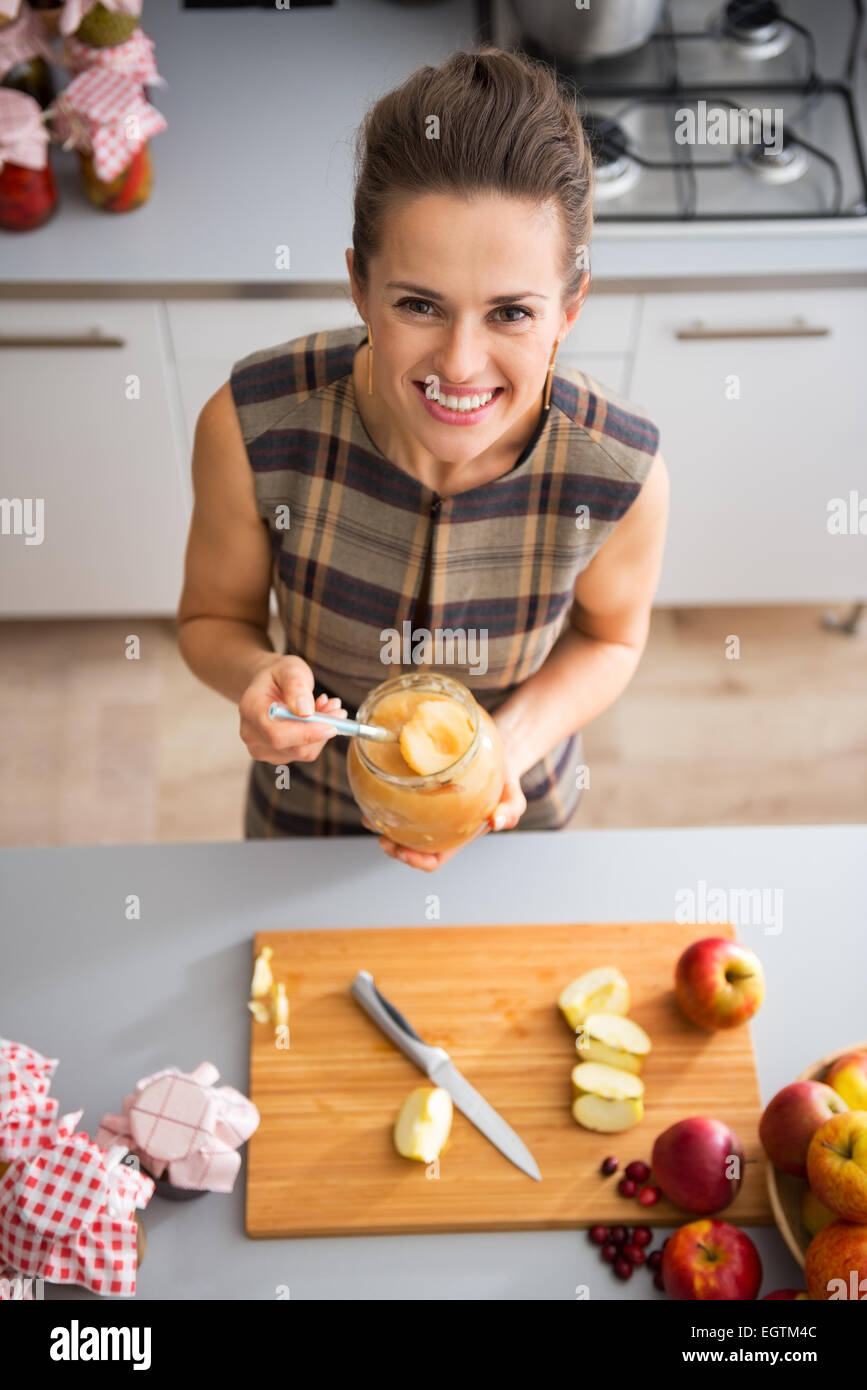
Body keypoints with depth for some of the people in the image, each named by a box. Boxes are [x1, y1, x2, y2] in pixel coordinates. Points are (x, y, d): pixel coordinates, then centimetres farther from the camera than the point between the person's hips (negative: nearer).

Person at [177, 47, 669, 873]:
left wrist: (511, 742, -26)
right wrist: (258, 676, -35)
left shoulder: (619, 473, -29)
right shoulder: (250, 427, -30)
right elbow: (213, 618, -12)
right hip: (306, 815, 1)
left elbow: (609, 637, -8)